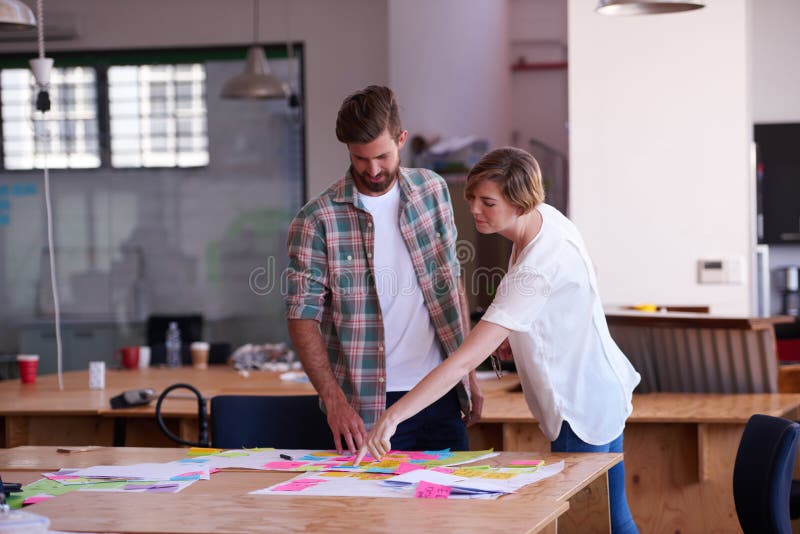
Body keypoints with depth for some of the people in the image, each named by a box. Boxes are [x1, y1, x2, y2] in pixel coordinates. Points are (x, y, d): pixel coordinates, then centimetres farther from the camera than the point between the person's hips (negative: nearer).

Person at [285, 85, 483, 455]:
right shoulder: (317, 221, -8)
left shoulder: (433, 191, 5)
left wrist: (468, 372, 10)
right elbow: (302, 317, -9)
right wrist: (334, 401, -20)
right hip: (366, 409, -3)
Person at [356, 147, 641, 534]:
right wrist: (516, 332, 4)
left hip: (583, 410, -10)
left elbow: (465, 359, -36)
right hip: (604, 388, 10)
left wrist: (392, 417, -39)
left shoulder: (534, 270, -31)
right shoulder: (545, 216, -4)